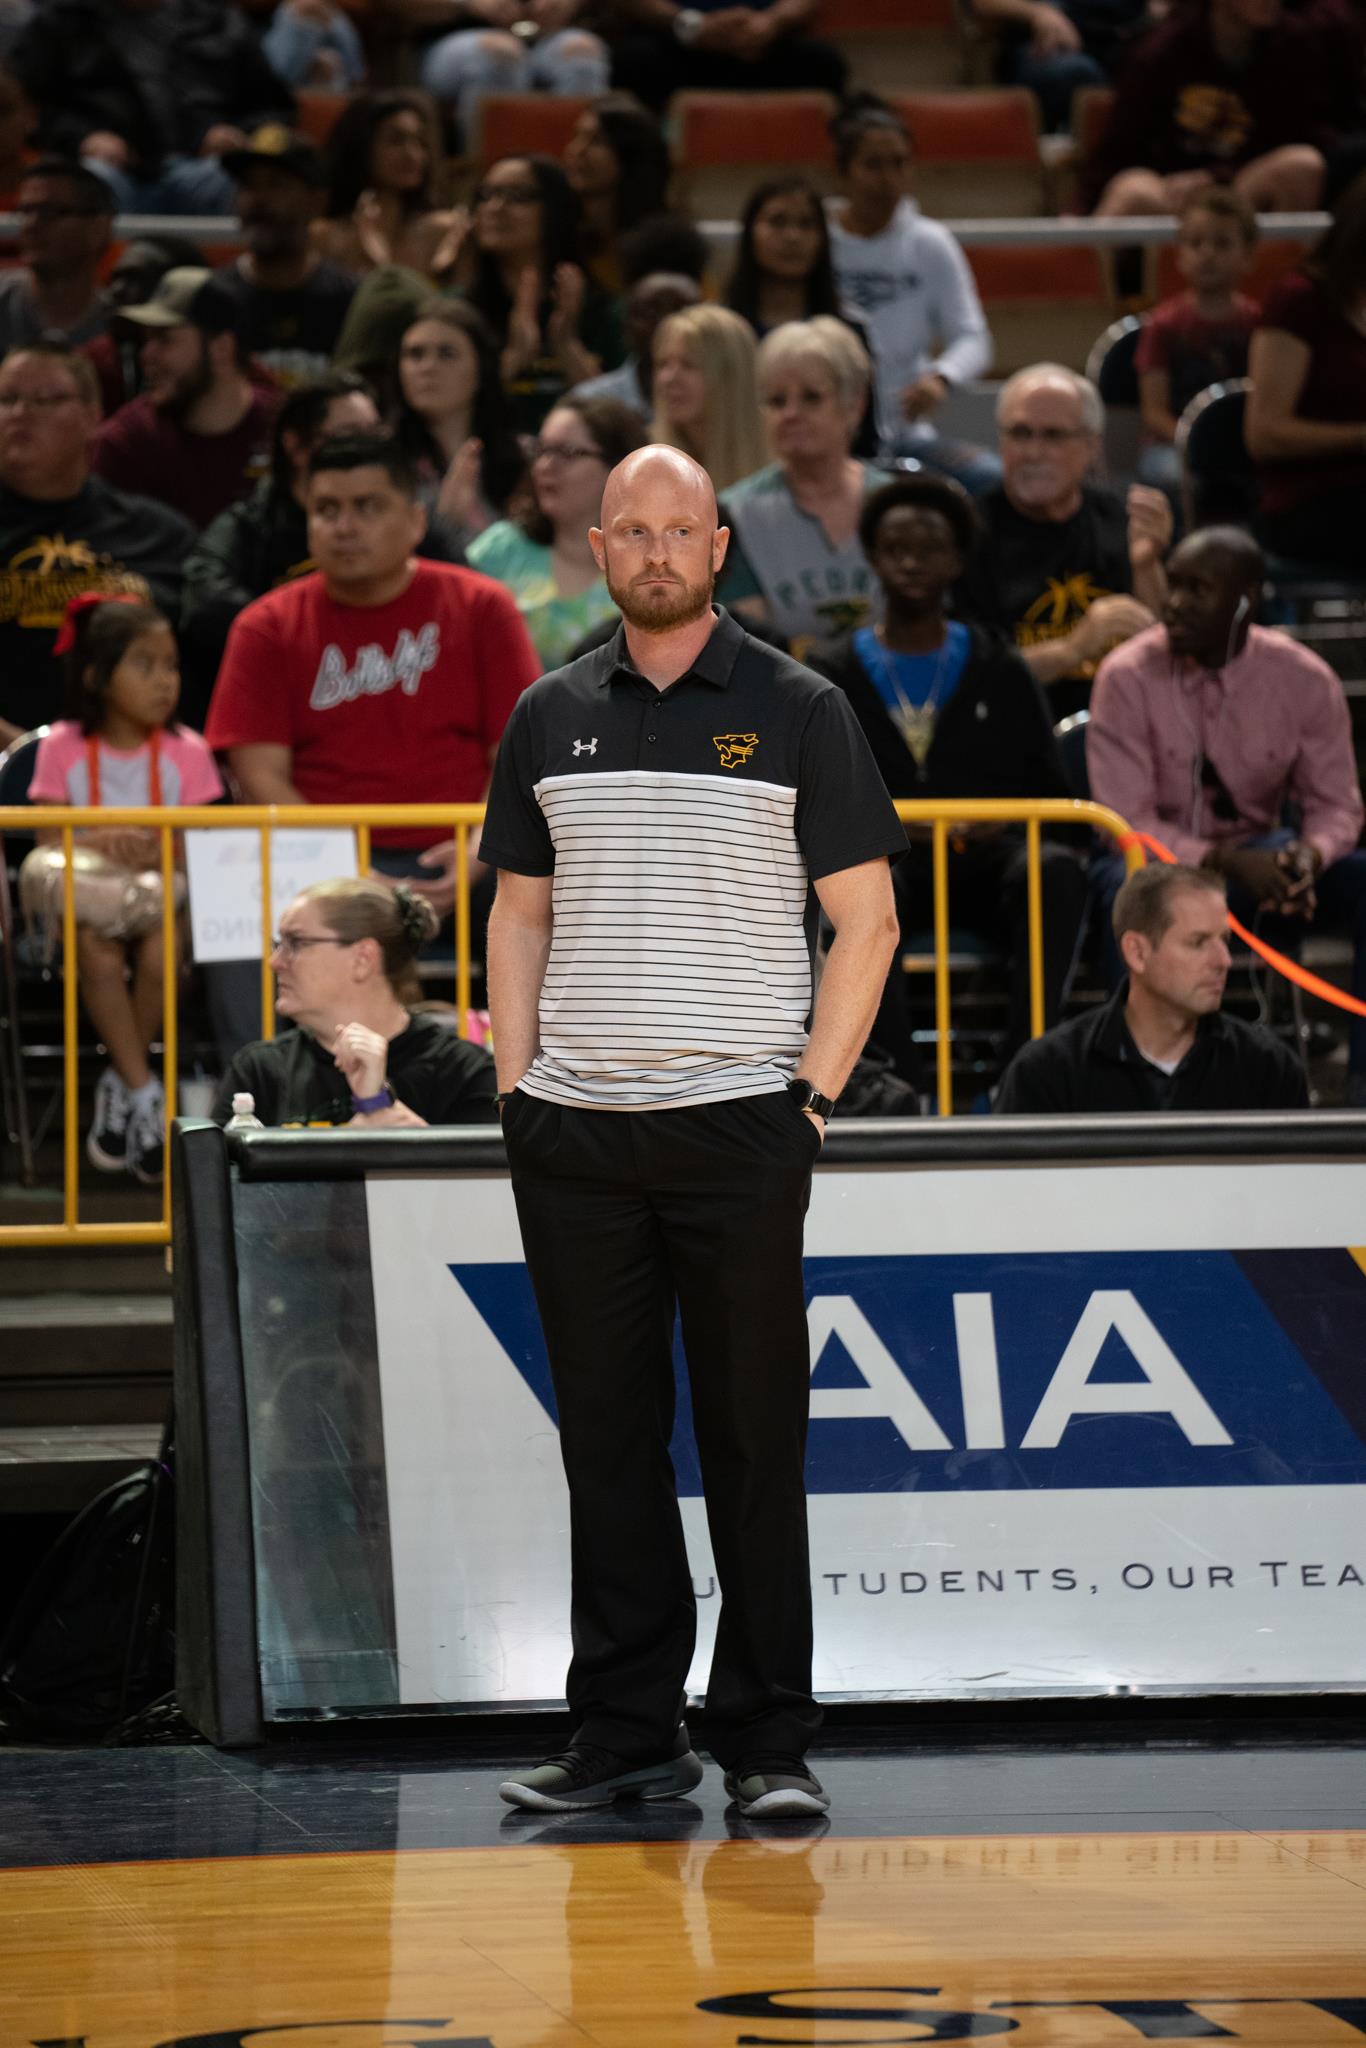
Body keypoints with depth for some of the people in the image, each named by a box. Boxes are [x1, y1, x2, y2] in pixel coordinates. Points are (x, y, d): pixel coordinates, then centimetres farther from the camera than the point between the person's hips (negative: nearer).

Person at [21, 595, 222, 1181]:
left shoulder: (186, 751, 5)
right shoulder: (64, 747, 4)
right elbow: (49, 844, -1)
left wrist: (158, 852, -21)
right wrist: (99, 843, -21)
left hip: (164, 887, 1)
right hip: (85, 894, -1)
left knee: (163, 952, -33)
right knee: (96, 951, -35)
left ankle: (120, 1087, -12)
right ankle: (144, 1093, -26)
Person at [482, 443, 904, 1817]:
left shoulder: (796, 713, 1)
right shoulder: (549, 719, 11)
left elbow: (865, 920, 1)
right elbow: (518, 912, 16)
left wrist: (811, 1095, -6)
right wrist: (516, 1089, 6)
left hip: (738, 1126, -3)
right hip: (573, 1136, 3)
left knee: (753, 1437, 0)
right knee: (606, 1434, 6)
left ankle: (767, 1741, 4)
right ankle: (625, 1731, 11)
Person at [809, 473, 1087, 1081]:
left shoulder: (999, 672, 17)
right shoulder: (833, 674, 14)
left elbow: (1049, 787, 13)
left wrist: (1002, 822, -9)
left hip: (985, 859, 1)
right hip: (883, 856, -1)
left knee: (1058, 871, -34)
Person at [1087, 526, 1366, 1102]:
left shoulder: (1304, 680, -7)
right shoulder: (1128, 677, -14)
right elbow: (1127, 821, -16)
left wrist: (1310, 855, -29)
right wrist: (1227, 860, -31)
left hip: (1257, 855, 3)